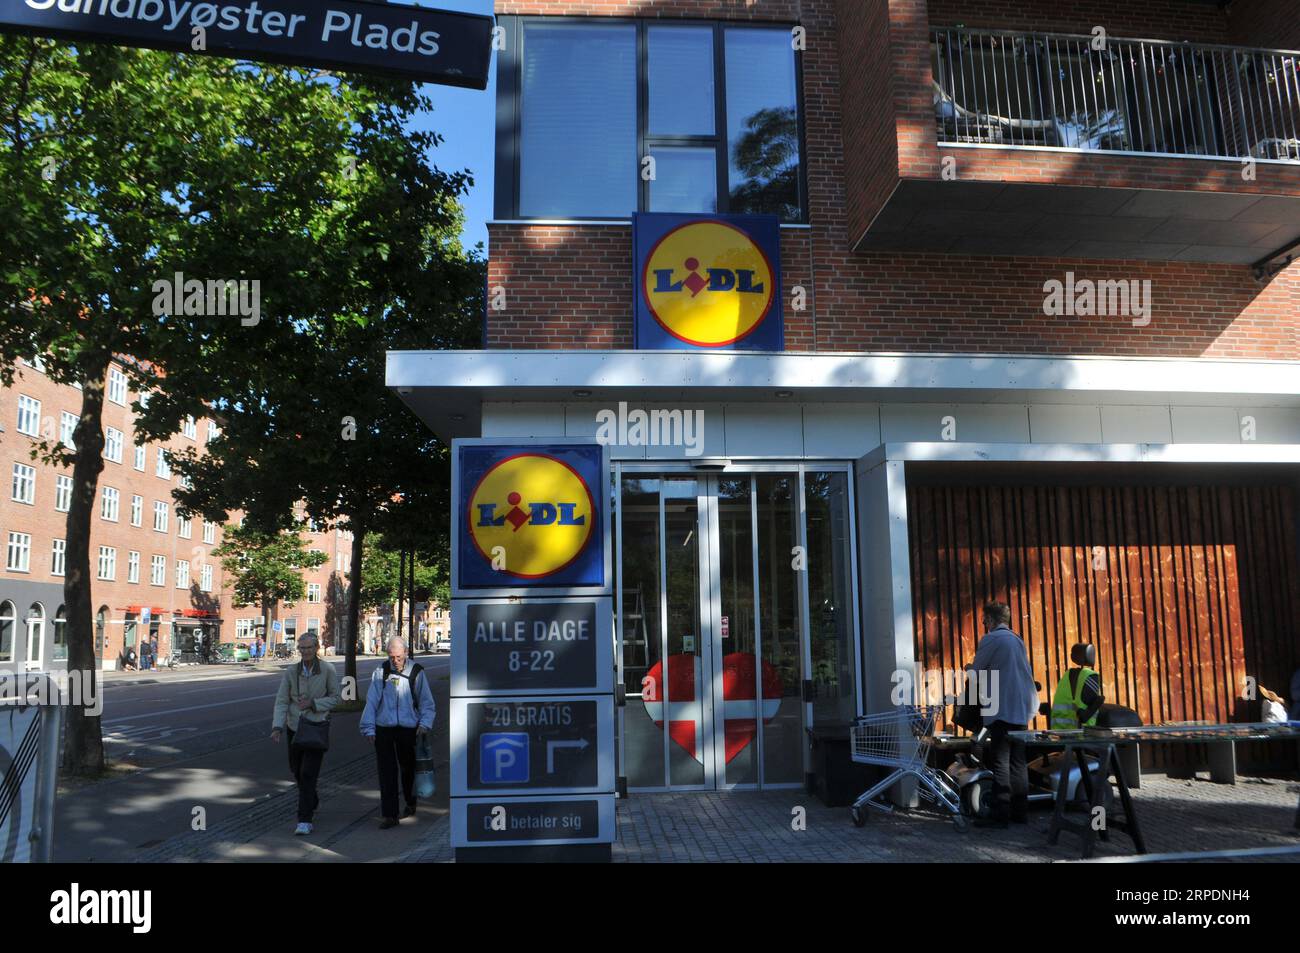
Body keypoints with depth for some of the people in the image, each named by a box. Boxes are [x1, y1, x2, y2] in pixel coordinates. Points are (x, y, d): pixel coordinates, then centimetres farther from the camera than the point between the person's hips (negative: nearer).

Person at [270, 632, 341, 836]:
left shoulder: (327, 670, -10)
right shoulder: (291, 671, -4)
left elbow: (336, 696, -4)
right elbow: (282, 701, -5)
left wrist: (313, 703, -18)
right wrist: (277, 726, -17)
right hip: (295, 726, 4)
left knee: (309, 773, -11)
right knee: (296, 770, 17)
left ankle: (305, 820, -6)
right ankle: (312, 803, 44)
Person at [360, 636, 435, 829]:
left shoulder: (416, 672, -1)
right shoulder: (380, 672, 1)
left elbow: (426, 702, 3)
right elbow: (371, 702, 3)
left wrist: (424, 724, -10)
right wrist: (369, 728, -2)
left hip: (408, 728, 0)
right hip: (384, 728, 0)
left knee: (408, 768, 15)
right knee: (386, 771, -2)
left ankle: (410, 803, 38)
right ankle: (389, 815, 2)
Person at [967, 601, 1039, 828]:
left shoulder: (990, 640, -8)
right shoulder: (1018, 640, 16)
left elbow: (975, 674, -4)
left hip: (1001, 710, -8)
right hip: (1022, 710, 8)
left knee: (1000, 763, -6)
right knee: (1018, 762, 11)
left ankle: (1000, 814, -7)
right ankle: (1020, 811, 15)